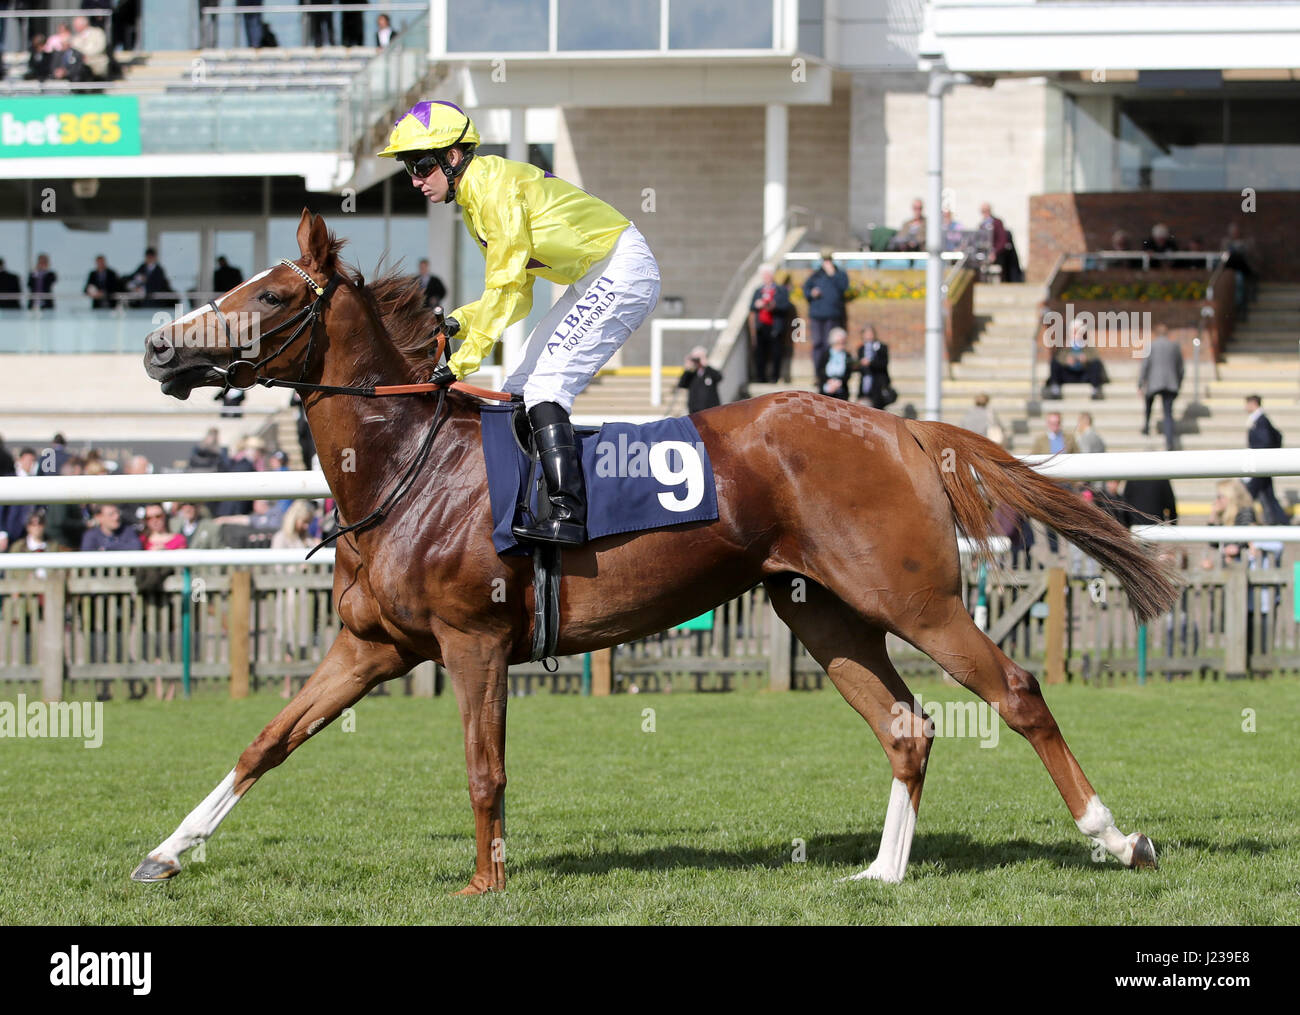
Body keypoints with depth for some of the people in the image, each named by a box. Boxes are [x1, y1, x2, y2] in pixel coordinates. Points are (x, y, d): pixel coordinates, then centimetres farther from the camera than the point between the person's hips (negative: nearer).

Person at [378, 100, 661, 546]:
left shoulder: (490, 183, -17)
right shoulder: (473, 200, 13)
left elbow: (507, 285, -22)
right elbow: (516, 292, 14)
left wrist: (466, 358, -21)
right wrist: (459, 322, -2)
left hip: (623, 271, -10)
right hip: (593, 281, 10)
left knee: (546, 385, -20)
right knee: (521, 387, 8)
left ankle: (568, 516, -27)